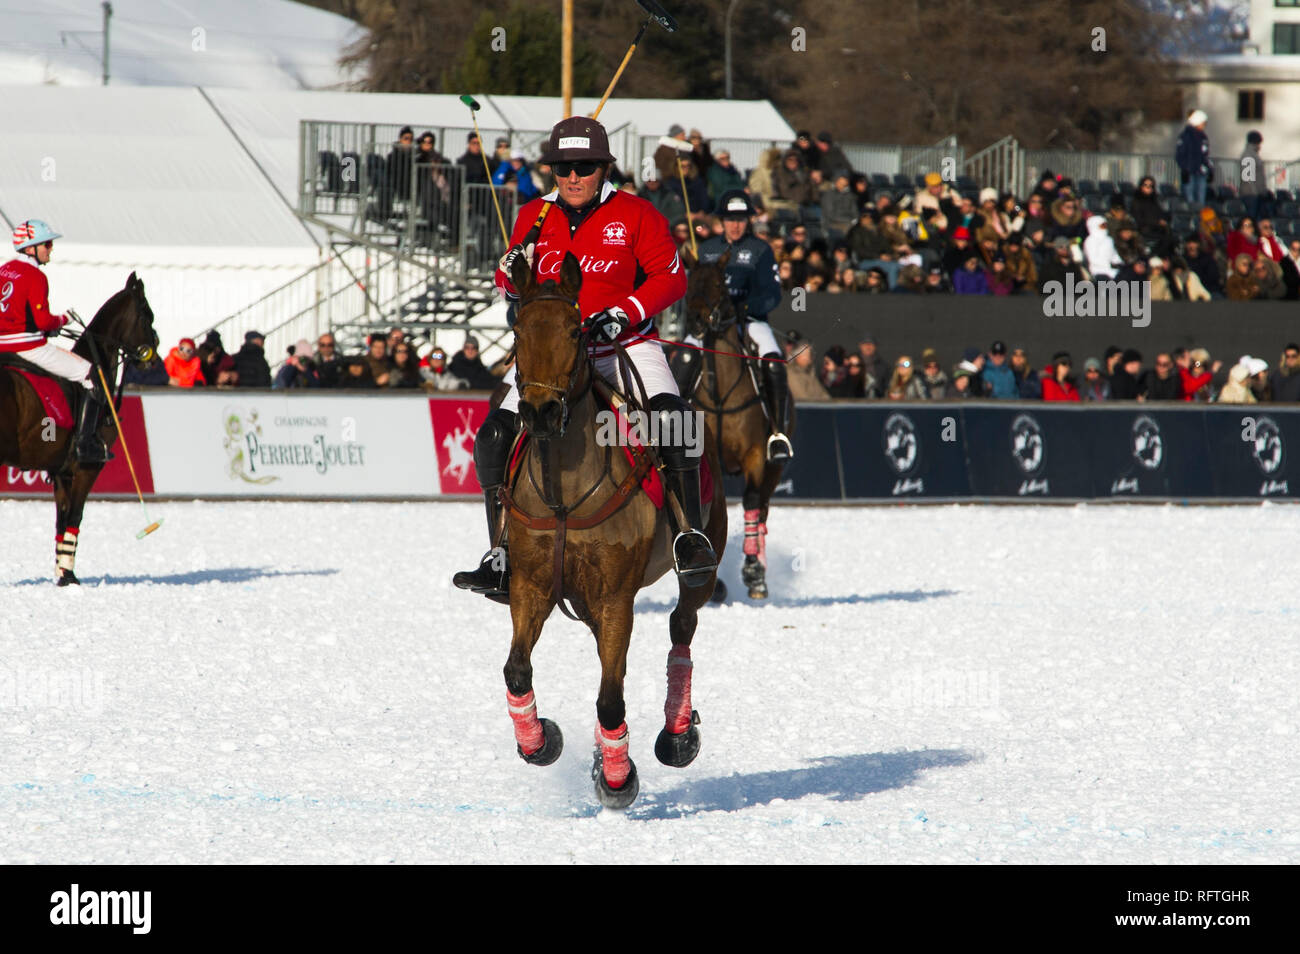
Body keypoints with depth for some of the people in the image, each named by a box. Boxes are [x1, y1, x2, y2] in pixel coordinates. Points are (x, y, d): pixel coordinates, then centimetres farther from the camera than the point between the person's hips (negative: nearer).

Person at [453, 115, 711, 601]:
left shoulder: (635, 215, -3)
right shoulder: (534, 218, 7)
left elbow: (671, 277, -3)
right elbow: (510, 285, 15)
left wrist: (624, 313, -17)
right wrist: (513, 271, -10)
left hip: (625, 344, -3)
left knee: (670, 415, -30)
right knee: (495, 437, -11)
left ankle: (690, 532, -24)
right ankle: (503, 560, -3)